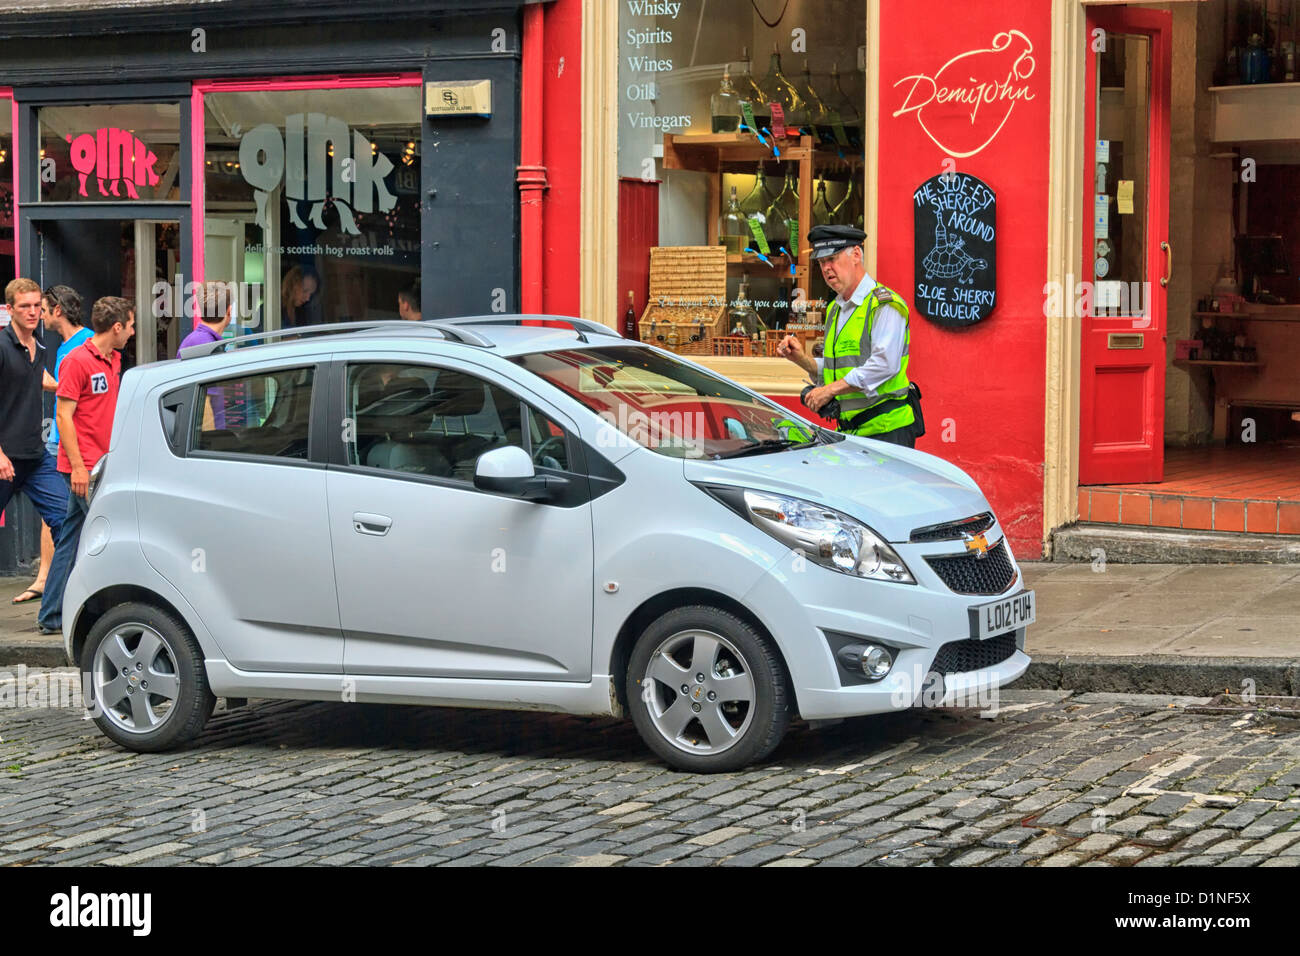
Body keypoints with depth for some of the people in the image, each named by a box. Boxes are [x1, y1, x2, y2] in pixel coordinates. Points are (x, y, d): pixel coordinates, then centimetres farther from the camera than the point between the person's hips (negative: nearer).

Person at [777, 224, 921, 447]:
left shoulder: (885, 305, -9)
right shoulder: (834, 310, 19)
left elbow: (884, 365, -21)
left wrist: (830, 390, -18)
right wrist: (801, 359, 5)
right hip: (849, 429, 8)